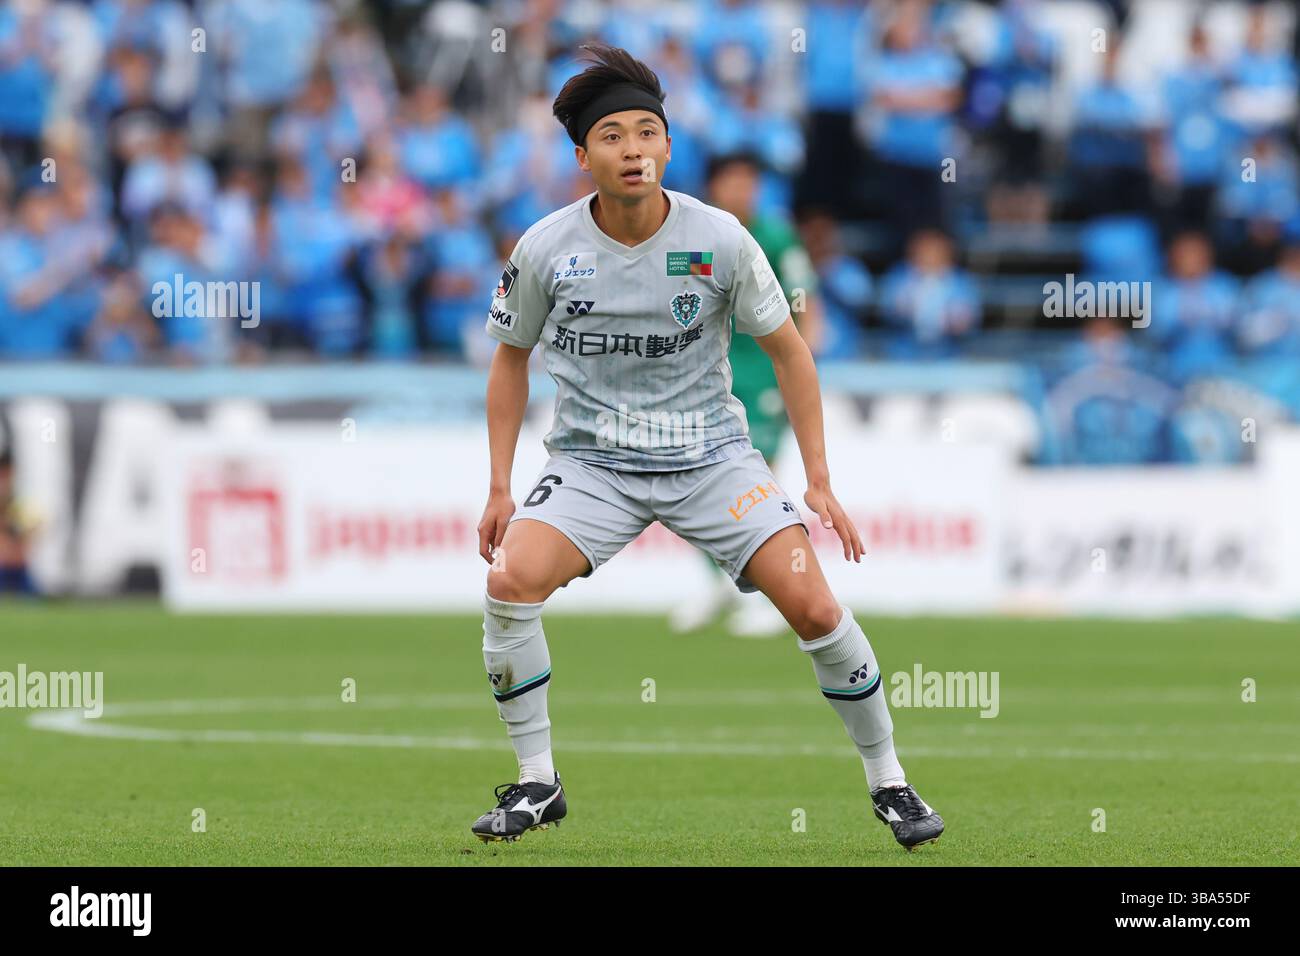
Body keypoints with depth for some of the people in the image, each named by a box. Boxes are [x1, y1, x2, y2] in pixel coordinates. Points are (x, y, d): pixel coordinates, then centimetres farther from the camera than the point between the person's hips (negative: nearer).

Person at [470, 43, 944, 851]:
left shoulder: (719, 239, -10)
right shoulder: (545, 251, -8)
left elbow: (789, 350, 1)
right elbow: (512, 358, 8)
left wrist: (820, 484, -2)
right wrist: (500, 489, 4)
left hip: (711, 454, 0)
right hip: (592, 461, 0)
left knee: (813, 606, -14)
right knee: (511, 581, -24)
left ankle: (888, 781, 6)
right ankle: (538, 785, -8)